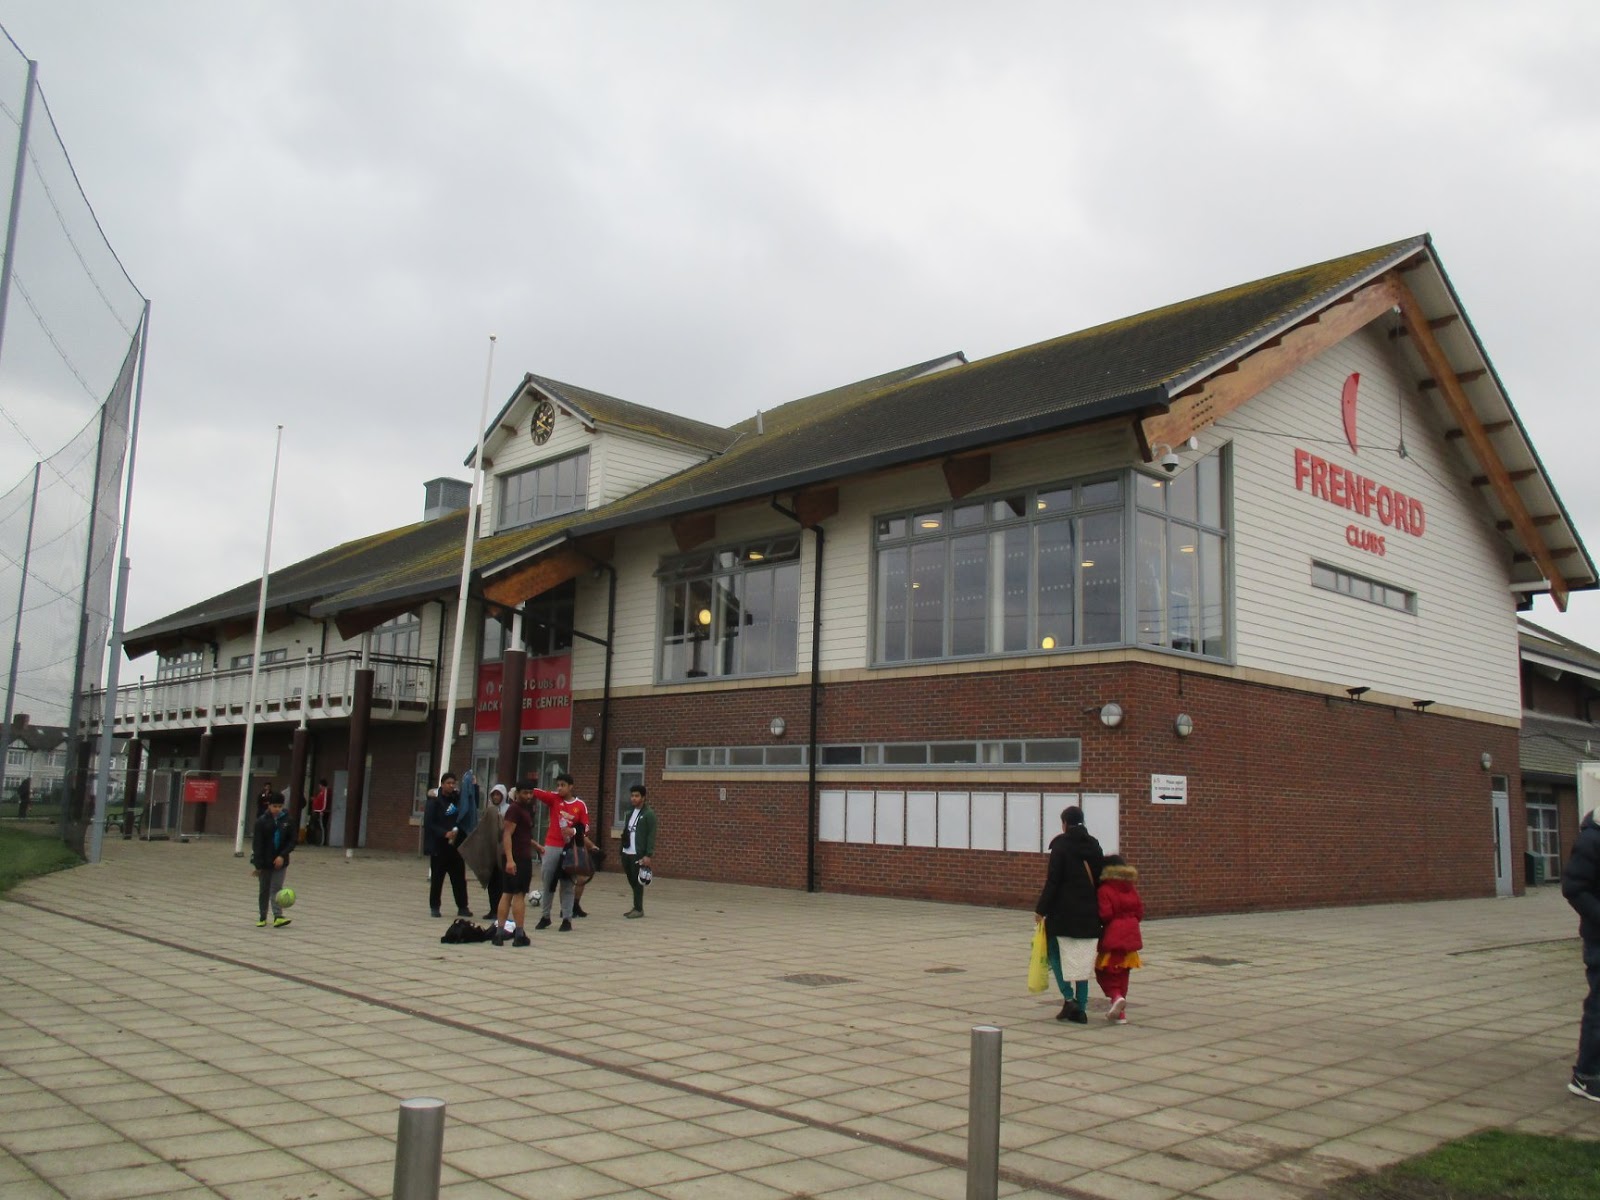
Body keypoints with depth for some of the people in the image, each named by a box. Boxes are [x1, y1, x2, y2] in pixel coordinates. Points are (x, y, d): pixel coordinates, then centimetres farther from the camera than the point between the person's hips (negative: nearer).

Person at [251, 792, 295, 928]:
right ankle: (263, 917, 21)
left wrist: (283, 855, -16)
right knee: (264, 890, 10)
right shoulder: (262, 821, -8)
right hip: (265, 861, 0)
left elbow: (291, 841, -1)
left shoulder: (288, 820, -3)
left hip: (280, 861, 0)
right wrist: (258, 865, -12)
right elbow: (257, 844, -9)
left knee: (276, 888, -6)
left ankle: (278, 916, -13)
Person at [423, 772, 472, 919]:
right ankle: (434, 907, 16)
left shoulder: (458, 798, 6)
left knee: (459, 877, 5)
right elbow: (429, 824, -11)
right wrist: (445, 833, -21)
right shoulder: (434, 801, -8)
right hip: (439, 846, -4)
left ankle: (462, 907, 10)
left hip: (456, 845, 4)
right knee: (437, 877, 5)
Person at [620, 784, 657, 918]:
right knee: (631, 881, 11)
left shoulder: (649, 814, -7)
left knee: (637, 881, -3)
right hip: (626, 853, 7)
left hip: (639, 854, -7)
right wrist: (622, 851, 13)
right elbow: (626, 832, 17)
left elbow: (651, 836, -11)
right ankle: (636, 907, 21)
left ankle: (639, 909, 5)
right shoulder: (630, 813, 16)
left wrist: (648, 855, -17)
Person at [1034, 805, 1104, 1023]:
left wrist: (1041, 909, -7)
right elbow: (1099, 879, 11)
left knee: (1056, 953, 8)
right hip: (1088, 913, 5)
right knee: (1082, 959, 10)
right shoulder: (1093, 845, 8)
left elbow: (1053, 880, -12)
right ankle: (1081, 1007, 10)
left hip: (1064, 912, -5)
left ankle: (1069, 999, -6)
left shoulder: (1061, 844, -9)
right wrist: (1097, 909, 17)